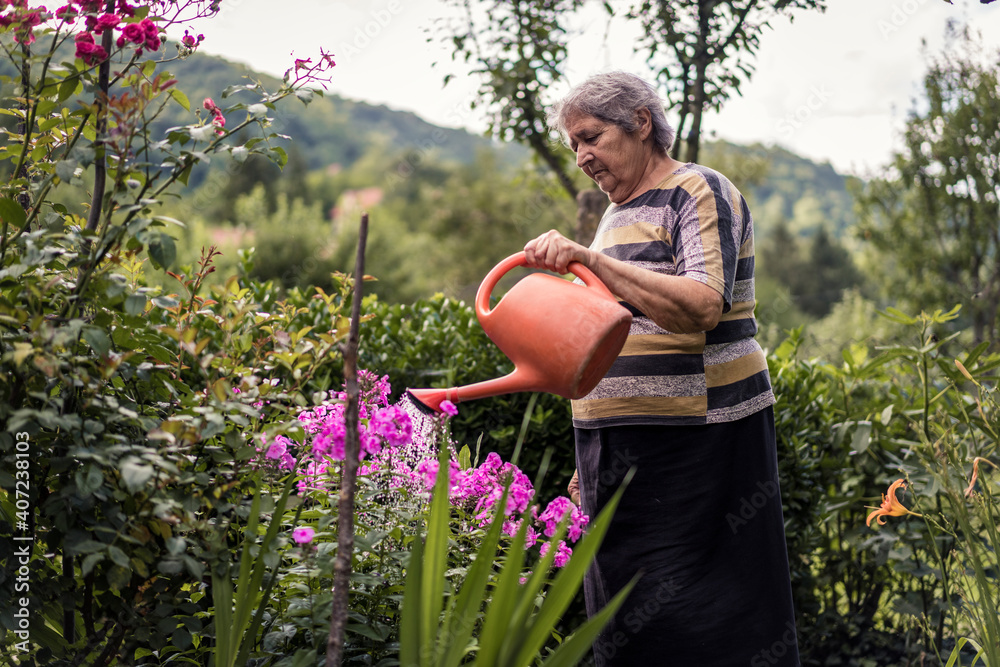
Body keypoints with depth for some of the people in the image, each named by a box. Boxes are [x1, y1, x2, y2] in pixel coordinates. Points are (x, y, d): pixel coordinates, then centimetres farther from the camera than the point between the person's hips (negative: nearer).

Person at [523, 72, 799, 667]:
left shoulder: (701, 192, -7)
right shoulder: (619, 211, 18)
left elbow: (702, 308, -23)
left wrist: (588, 260, -26)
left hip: (697, 441, -8)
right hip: (620, 448, 8)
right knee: (627, 617, 8)